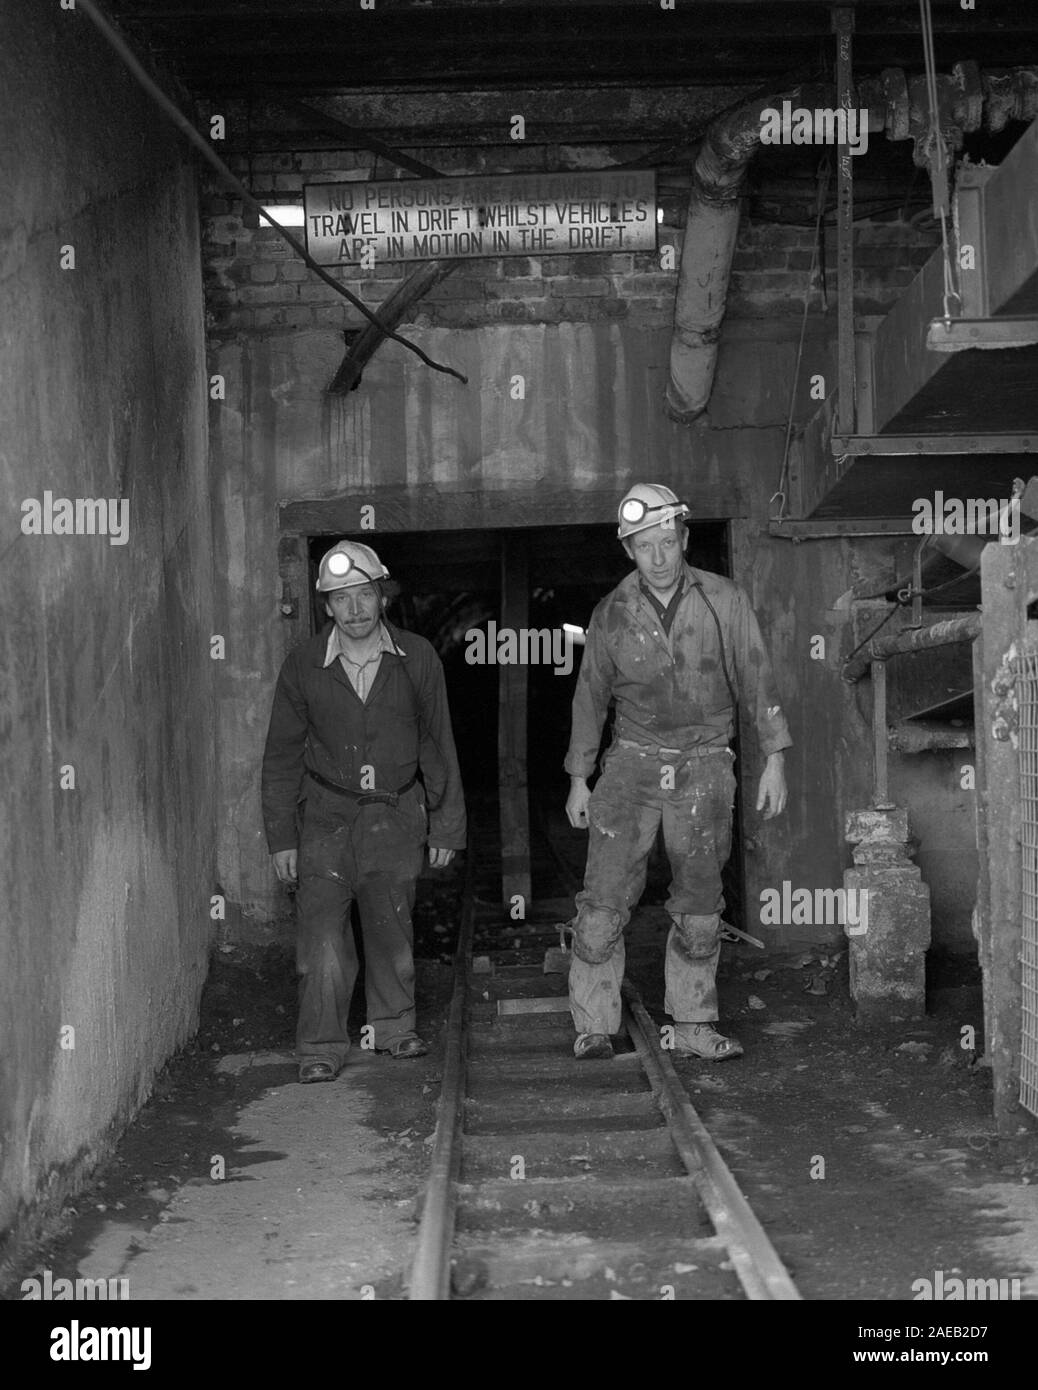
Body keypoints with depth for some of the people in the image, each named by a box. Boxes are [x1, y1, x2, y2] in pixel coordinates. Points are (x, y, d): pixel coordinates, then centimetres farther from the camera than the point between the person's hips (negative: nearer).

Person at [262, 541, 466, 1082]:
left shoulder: (416, 657, -2)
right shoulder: (304, 664, -3)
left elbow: (438, 746, 5)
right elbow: (282, 754, 4)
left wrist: (446, 827, 6)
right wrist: (281, 836, 1)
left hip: (396, 813, 1)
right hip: (328, 813, 0)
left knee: (391, 925, 3)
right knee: (321, 929, -9)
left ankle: (394, 1029, 24)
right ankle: (320, 1047, 2)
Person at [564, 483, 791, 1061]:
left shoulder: (724, 601, -1)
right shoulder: (612, 614, 1)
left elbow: (757, 679, 2)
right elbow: (591, 696, 9)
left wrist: (774, 758, -2)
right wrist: (579, 779, 8)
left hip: (704, 767, 0)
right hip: (633, 763, 0)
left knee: (700, 905, 5)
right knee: (605, 899, -7)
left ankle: (694, 1026, 17)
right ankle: (594, 1027, 2)